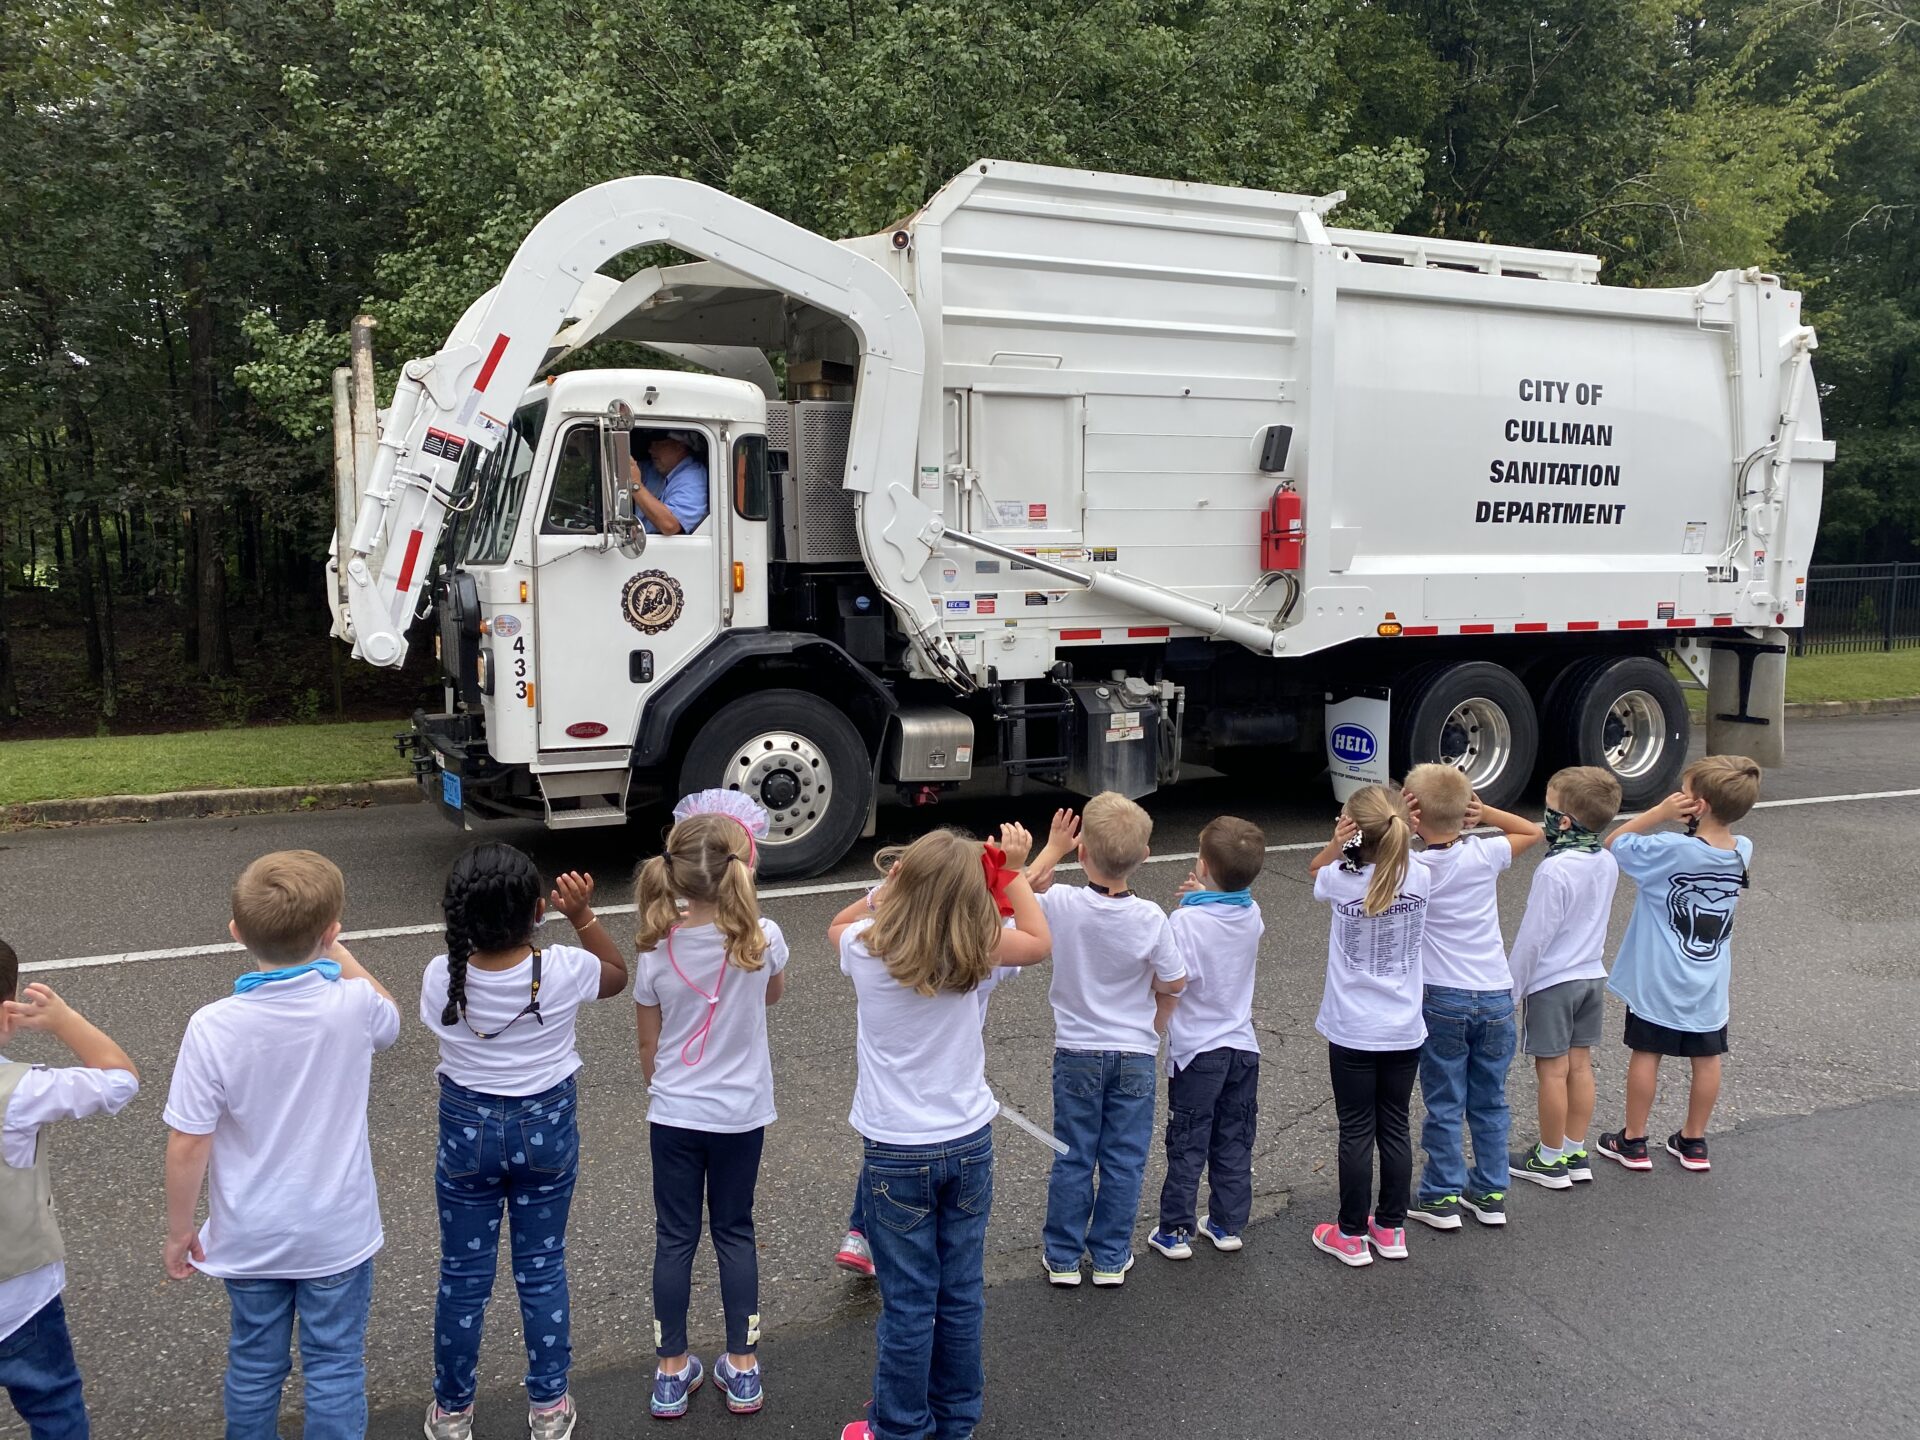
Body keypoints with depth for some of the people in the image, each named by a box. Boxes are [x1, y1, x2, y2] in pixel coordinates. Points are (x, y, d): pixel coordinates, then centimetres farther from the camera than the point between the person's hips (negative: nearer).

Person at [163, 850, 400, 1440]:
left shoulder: (213, 1027, -23)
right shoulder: (353, 1004, -21)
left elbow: (188, 1146, -16)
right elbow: (389, 1022, 5)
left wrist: (180, 1229, 0)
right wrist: (336, 952, 4)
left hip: (248, 1238, 1)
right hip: (337, 1233, -1)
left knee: (254, 1363, 23)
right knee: (335, 1368, 16)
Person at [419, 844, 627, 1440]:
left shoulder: (441, 977, -19)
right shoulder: (563, 970, -20)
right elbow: (619, 975, 2)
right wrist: (583, 916, -6)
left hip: (468, 1127, 0)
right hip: (547, 1125, 0)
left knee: (464, 1273, 16)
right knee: (542, 1267, 16)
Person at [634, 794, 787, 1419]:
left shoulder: (656, 952, -14)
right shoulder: (762, 939, -17)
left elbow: (648, 1048, -3)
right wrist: (742, 900, 4)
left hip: (673, 1115, 0)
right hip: (741, 1114, 0)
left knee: (675, 1238, 14)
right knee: (735, 1233, 16)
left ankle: (672, 1372, 24)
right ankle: (742, 1369, 23)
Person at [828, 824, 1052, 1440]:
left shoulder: (867, 950, -14)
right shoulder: (973, 952, -11)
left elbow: (839, 925, 11)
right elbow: (1039, 941, 8)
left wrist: (887, 890, 1)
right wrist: (1012, 869, 9)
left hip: (897, 1153, -2)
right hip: (970, 1142, 2)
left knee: (908, 1303, 8)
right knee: (961, 1294, 15)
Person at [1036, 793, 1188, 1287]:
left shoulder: (1060, 904, -19)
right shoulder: (1150, 918, -17)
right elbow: (1174, 983, -7)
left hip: (1077, 1054, 0)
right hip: (1134, 1056, 0)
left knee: (1072, 1160, 13)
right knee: (1124, 1162, 13)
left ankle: (1062, 1257, 23)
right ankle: (1111, 1258, 23)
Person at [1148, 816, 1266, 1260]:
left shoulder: (1185, 921, -23)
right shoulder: (1251, 915, -5)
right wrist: (1204, 897, 5)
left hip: (1197, 1051, -5)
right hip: (1243, 1046, 5)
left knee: (1187, 1146, 7)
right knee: (1234, 1143, 16)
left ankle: (1176, 1231, 16)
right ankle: (1227, 1224, 27)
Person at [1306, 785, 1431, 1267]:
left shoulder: (1341, 880, -17)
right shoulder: (1421, 878, -9)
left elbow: (1314, 870, 7)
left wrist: (1335, 845, -13)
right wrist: (1403, 833, -4)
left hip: (1352, 1032, -3)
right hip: (1404, 1030, 3)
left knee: (1357, 1132, 7)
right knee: (1395, 1128, 15)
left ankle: (1352, 1235, 17)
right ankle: (1391, 1229, 26)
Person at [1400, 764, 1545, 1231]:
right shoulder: (1485, 855, -4)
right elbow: (1534, 831, 17)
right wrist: (1484, 813, 2)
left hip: (1442, 999, -3)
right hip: (1496, 997, 3)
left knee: (1444, 1105, 9)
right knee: (1490, 1102, 16)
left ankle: (1442, 1198, 16)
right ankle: (1490, 1194, 26)